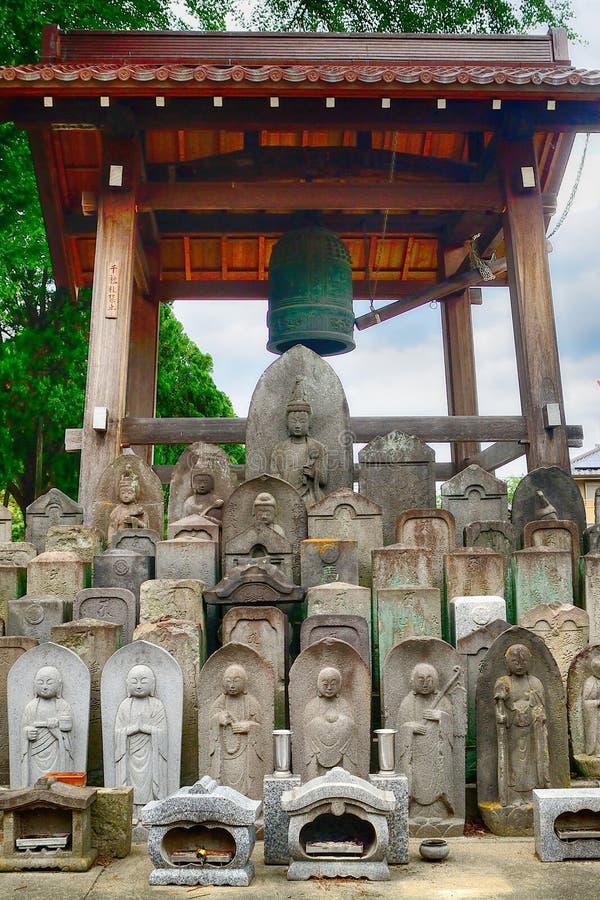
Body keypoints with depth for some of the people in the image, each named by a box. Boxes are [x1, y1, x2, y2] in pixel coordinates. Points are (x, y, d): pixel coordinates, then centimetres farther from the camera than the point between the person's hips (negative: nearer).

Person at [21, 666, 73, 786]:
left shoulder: (64, 706, 5)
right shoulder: (30, 707, 10)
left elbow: (67, 725, -7)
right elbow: (24, 728, 6)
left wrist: (49, 723, -11)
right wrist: (28, 733, -14)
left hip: (57, 755, -1)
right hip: (36, 756, 1)